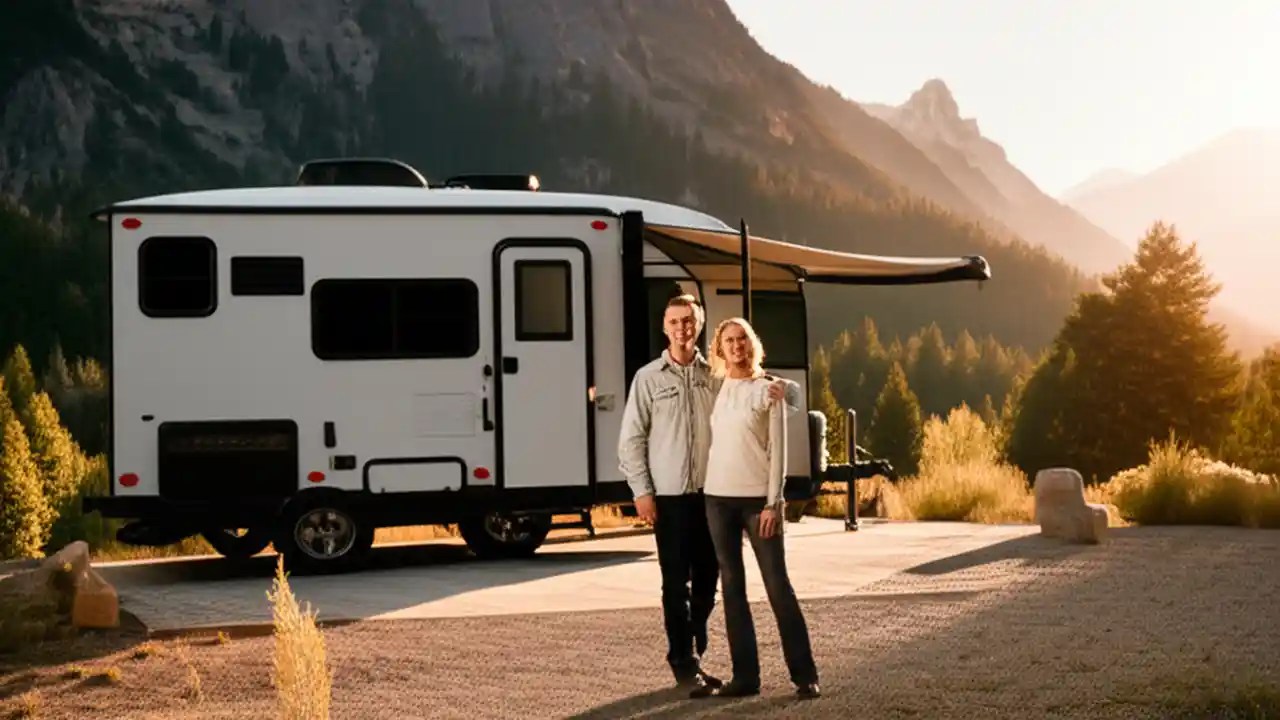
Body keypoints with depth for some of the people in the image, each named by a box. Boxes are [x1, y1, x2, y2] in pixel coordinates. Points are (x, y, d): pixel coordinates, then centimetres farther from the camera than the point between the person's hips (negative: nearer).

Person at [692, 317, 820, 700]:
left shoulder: (767, 389, 0)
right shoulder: (714, 389, 9)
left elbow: (777, 449, -3)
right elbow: (710, 442, 14)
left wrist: (773, 502, -10)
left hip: (757, 497, -4)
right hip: (718, 497, 4)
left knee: (777, 583, -4)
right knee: (732, 586, 5)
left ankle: (804, 674, 1)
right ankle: (745, 675, 10)